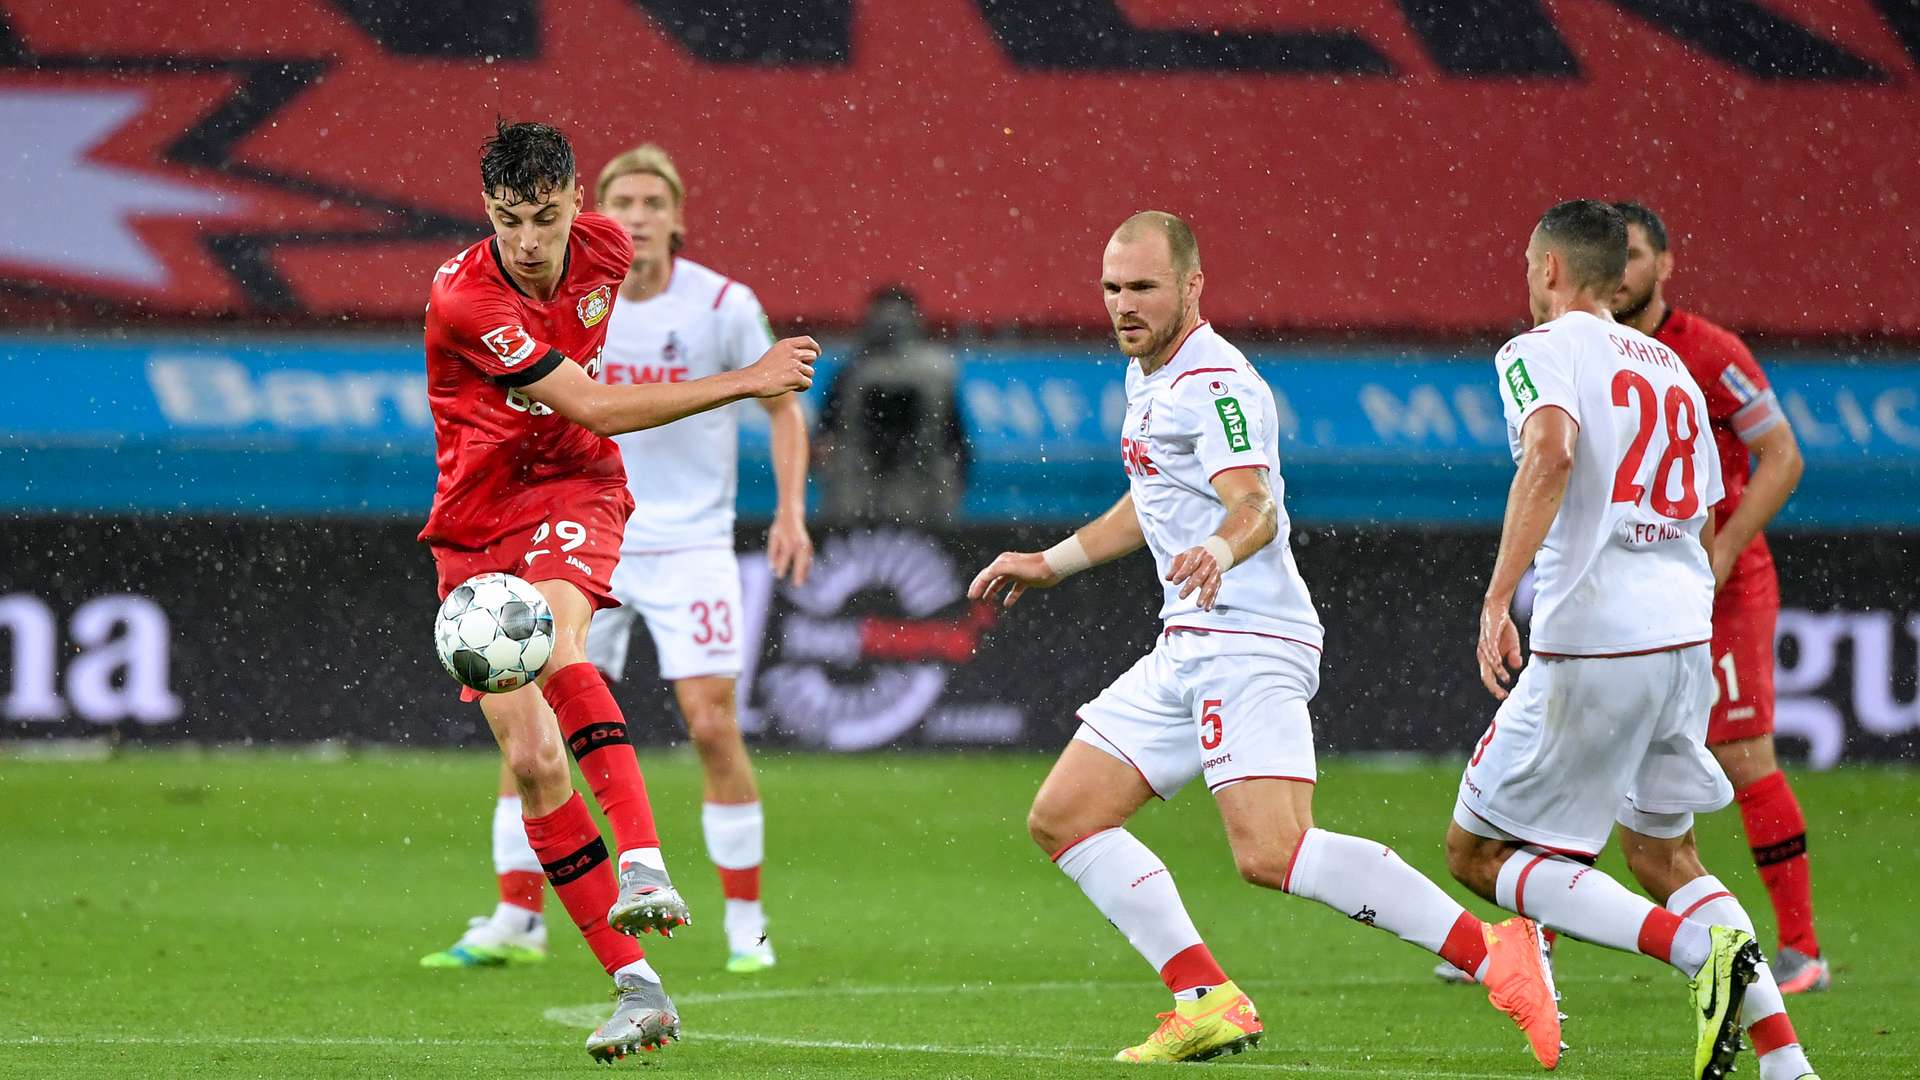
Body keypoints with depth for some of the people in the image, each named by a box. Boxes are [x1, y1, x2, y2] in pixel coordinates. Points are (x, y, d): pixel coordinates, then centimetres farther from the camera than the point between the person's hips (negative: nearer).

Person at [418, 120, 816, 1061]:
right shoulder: (464, 299, -22)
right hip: (477, 523, -1)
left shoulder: (604, 249, -5)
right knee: (531, 761, -6)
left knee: (553, 649, -33)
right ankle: (638, 990, -2)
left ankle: (644, 868, -44)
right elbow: (595, 408, -24)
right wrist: (745, 381, -22)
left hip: (574, 490, 1)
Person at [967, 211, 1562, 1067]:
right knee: (1062, 818, 7)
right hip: (1188, 650, 10)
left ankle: (1493, 953, -28)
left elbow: (1253, 505, -27)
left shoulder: (1213, 382, -12)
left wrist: (1216, 552, -48)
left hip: (1248, 644, -10)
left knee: (1271, 853, -26)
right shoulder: (1150, 378, 18)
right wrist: (1050, 563, 38)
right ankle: (1208, 1003, 4)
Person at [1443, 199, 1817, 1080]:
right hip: (1685, 638, 7)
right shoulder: (1672, 368, 21)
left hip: (1591, 644, -7)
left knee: (1478, 852, 3)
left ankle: (1699, 946, -17)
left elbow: (1551, 453, -23)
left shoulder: (1542, 350, -2)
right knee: (1662, 855, 21)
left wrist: (1497, 600, -26)